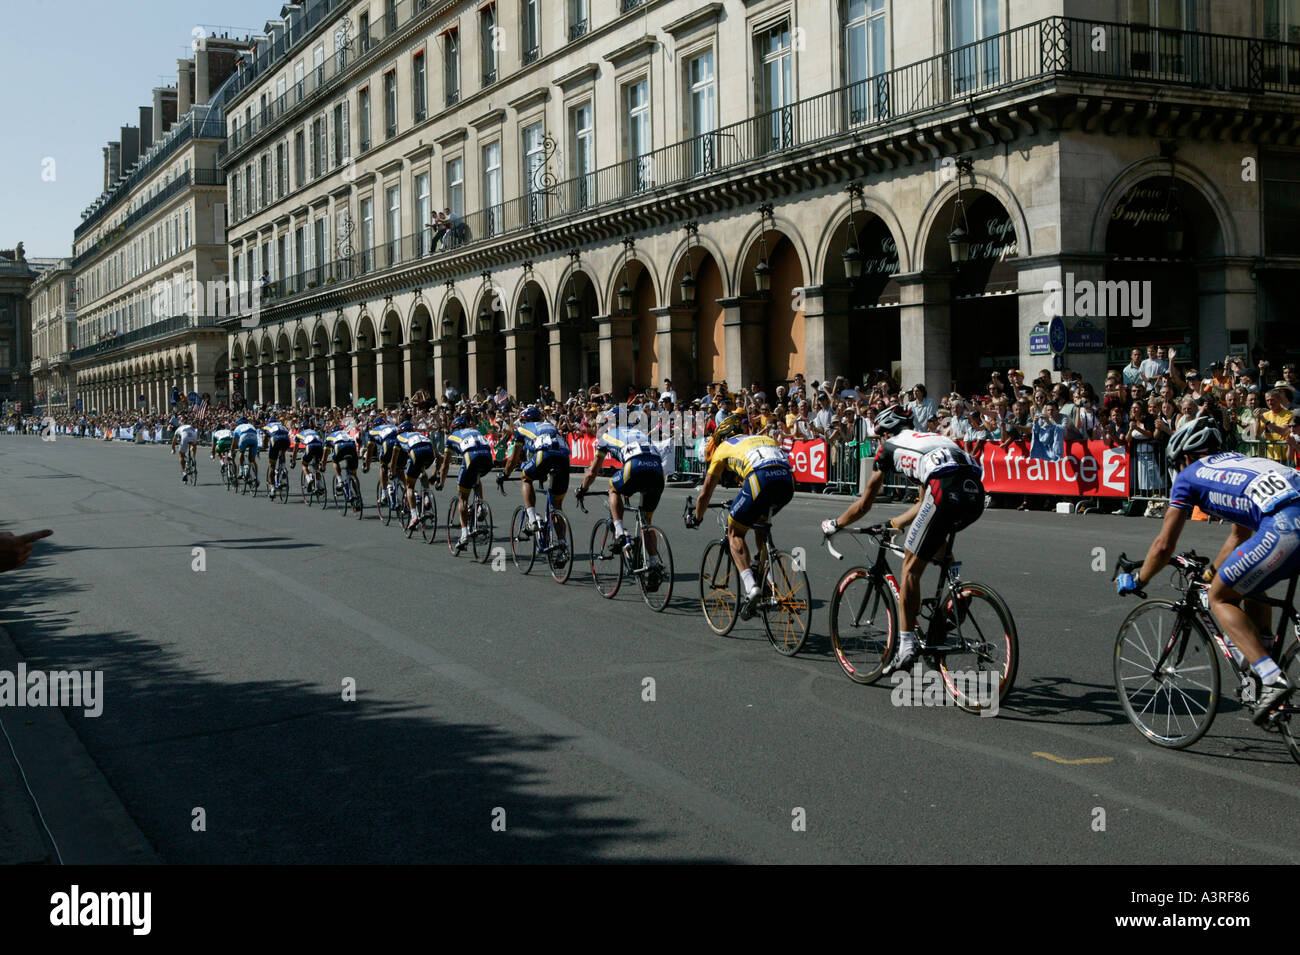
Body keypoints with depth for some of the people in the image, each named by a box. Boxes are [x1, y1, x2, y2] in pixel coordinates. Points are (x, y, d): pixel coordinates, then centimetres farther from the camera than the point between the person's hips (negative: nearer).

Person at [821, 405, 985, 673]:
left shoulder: (890, 447, 22)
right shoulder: (930, 439, 39)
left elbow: (863, 505, 28)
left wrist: (834, 525, 44)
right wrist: (895, 523, 59)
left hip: (947, 492, -7)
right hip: (976, 496, 7)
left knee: (911, 568, 6)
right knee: (937, 539, 36)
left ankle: (907, 645, 5)